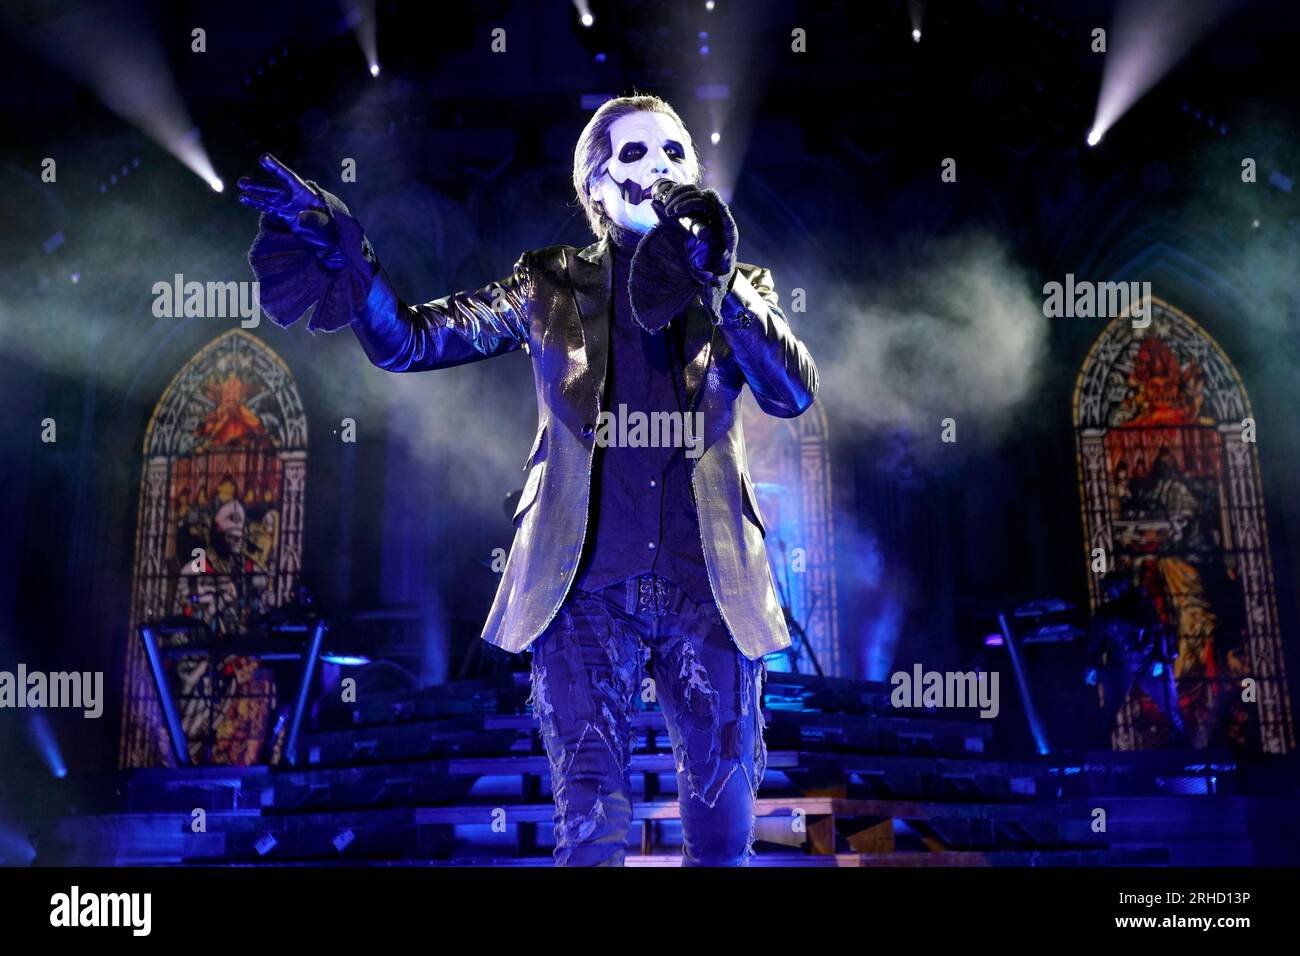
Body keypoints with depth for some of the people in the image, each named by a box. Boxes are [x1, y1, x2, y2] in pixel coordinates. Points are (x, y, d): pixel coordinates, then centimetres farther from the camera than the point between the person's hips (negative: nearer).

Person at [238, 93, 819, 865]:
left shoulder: (740, 291, 8)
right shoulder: (552, 288, 6)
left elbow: (794, 394, -10)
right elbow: (408, 339, 0)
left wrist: (719, 288, -21)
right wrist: (347, 252, -15)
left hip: (710, 595, 2)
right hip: (589, 592, -1)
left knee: (725, 832, 12)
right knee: (591, 832, -2)